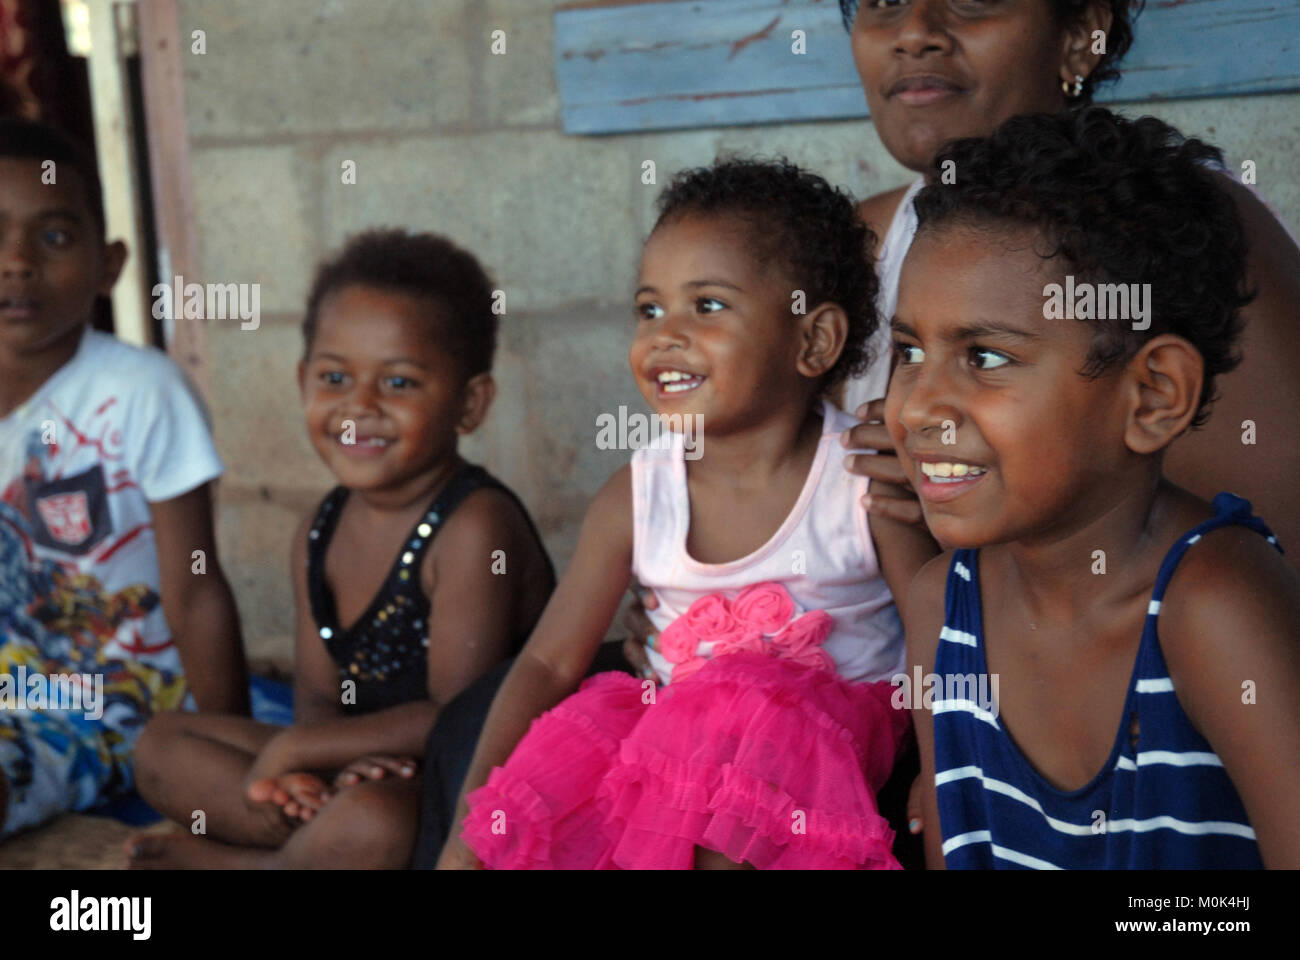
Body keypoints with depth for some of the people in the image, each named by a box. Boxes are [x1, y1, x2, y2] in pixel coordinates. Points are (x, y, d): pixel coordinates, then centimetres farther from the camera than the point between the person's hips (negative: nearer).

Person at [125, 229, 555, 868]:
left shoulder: (474, 528, -20)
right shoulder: (319, 538, 5)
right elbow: (318, 698, 5)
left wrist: (294, 749, -15)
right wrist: (298, 770, -21)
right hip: (361, 770, 8)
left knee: (370, 823, -38)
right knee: (162, 747, 8)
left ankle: (233, 862, -7)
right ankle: (323, 839, -11)